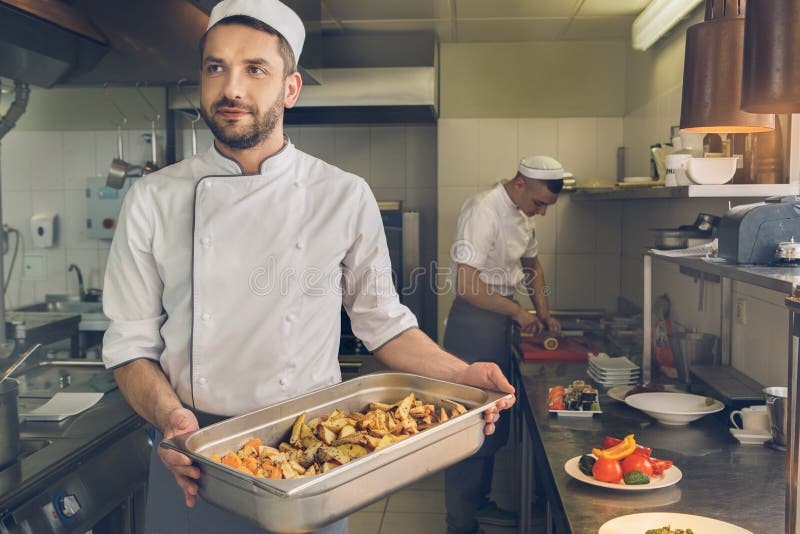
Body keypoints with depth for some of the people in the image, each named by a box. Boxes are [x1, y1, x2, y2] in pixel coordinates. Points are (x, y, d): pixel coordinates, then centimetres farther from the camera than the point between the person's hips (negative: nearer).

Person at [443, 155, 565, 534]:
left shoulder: (522, 215, 10)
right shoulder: (483, 211, -20)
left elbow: (532, 264, 24)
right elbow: (467, 285, -26)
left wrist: (544, 314, 13)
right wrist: (518, 312, -16)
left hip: (501, 321, 10)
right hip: (474, 322, -10)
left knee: (495, 425, 18)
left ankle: (480, 502, 34)